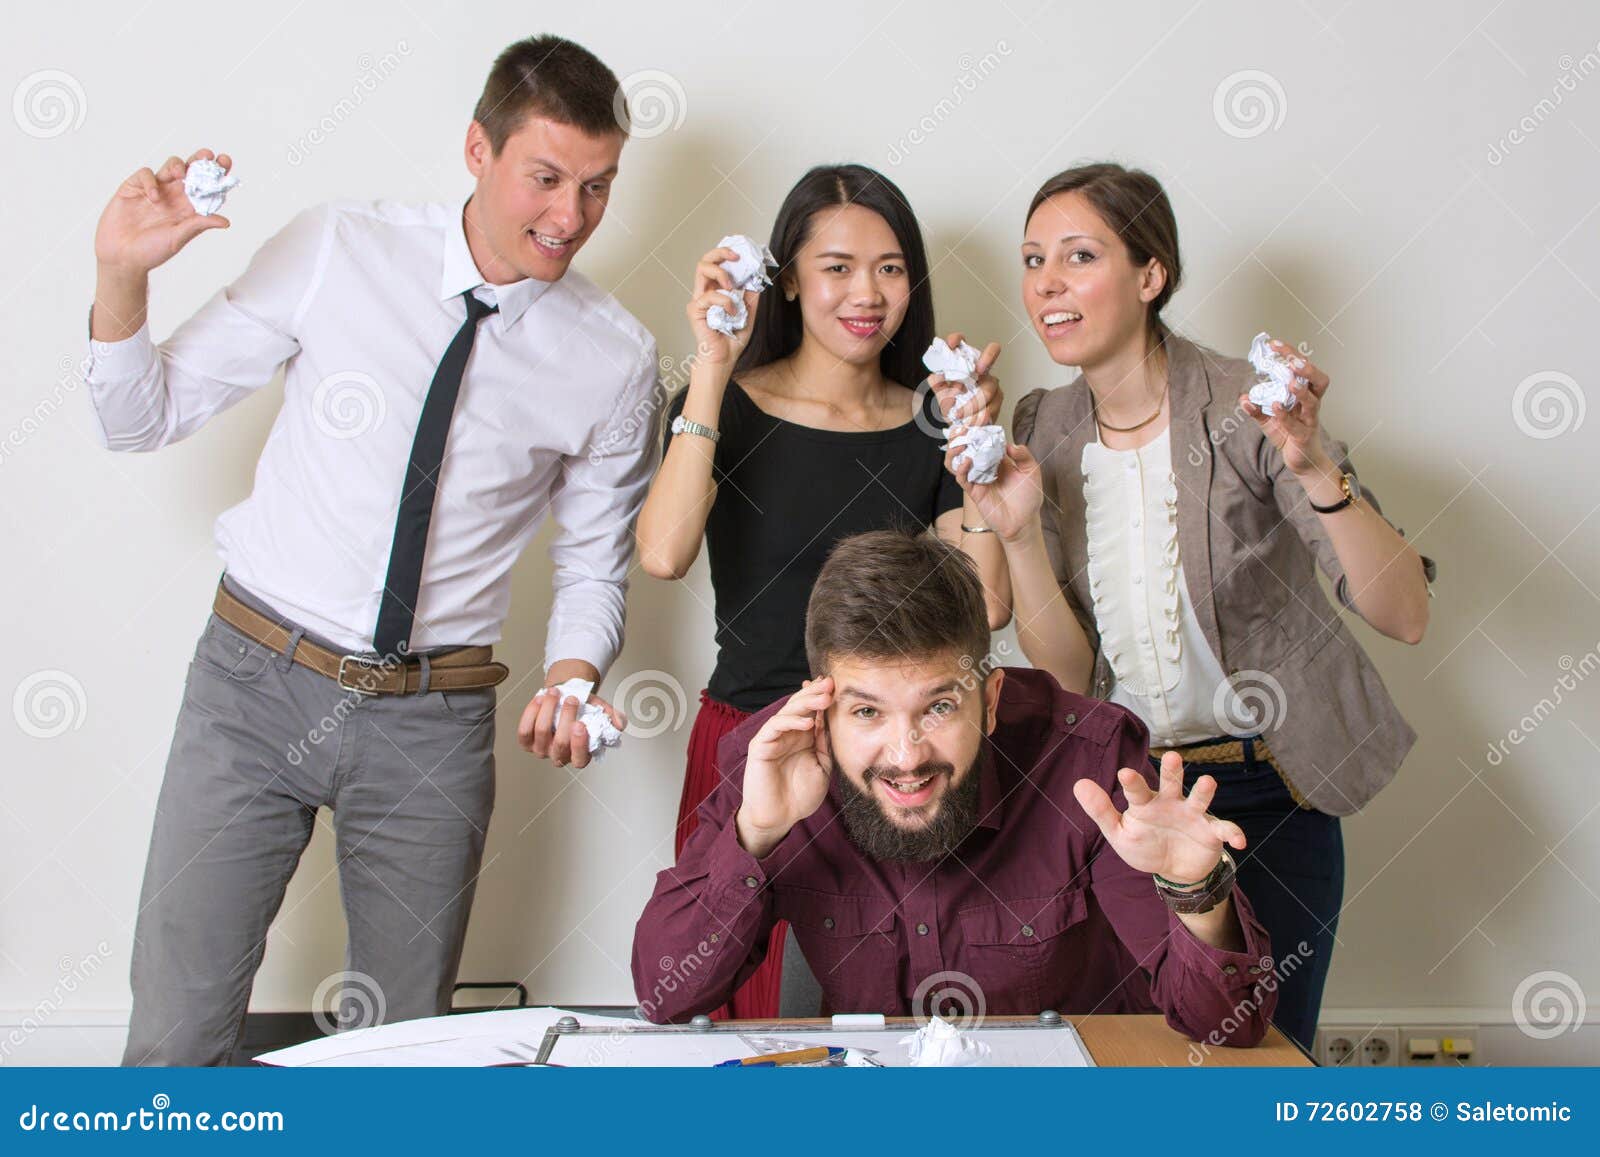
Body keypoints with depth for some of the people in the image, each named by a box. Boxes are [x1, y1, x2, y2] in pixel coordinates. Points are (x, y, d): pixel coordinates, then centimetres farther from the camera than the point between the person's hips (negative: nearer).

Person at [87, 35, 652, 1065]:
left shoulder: (615, 359, -3)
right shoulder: (335, 253, -4)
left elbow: (596, 563, 8)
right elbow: (146, 418, 2)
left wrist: (571, 679, -11)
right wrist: (121, 279, -15)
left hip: (433, 720, 1)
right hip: (257, 678, 0)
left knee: (408, 1045, 13)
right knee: (176, 1033, 1)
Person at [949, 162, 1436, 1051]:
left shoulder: (1244, 409, -17)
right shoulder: (1047, 432, -3)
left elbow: (1405, 615, -24)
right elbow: (1067, 674, -7)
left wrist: (1314, 467, -38)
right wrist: (1018, 533, -21)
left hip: (1265, 790, -3)